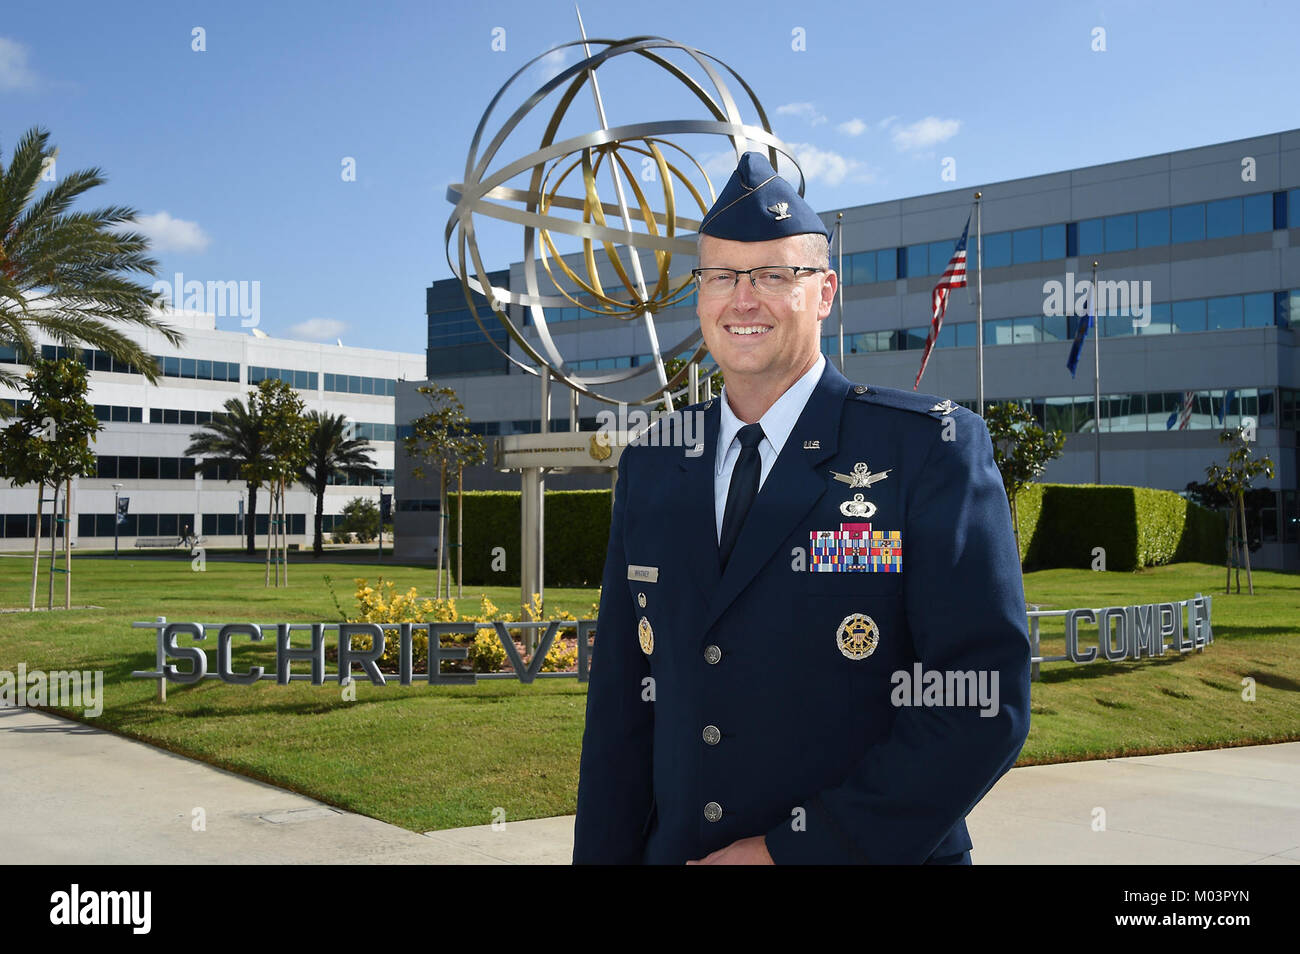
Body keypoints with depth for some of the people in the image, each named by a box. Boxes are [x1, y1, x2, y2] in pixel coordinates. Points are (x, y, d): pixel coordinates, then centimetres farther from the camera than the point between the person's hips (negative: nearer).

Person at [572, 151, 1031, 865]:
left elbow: (982, 705, -17)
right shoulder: (649, 465, 4)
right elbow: (623, 700, 6)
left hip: (871, 854, -4)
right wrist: (604, 856, -3)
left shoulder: (932, 450, -11)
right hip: (675, 850, 4)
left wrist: (792, 849, -20)